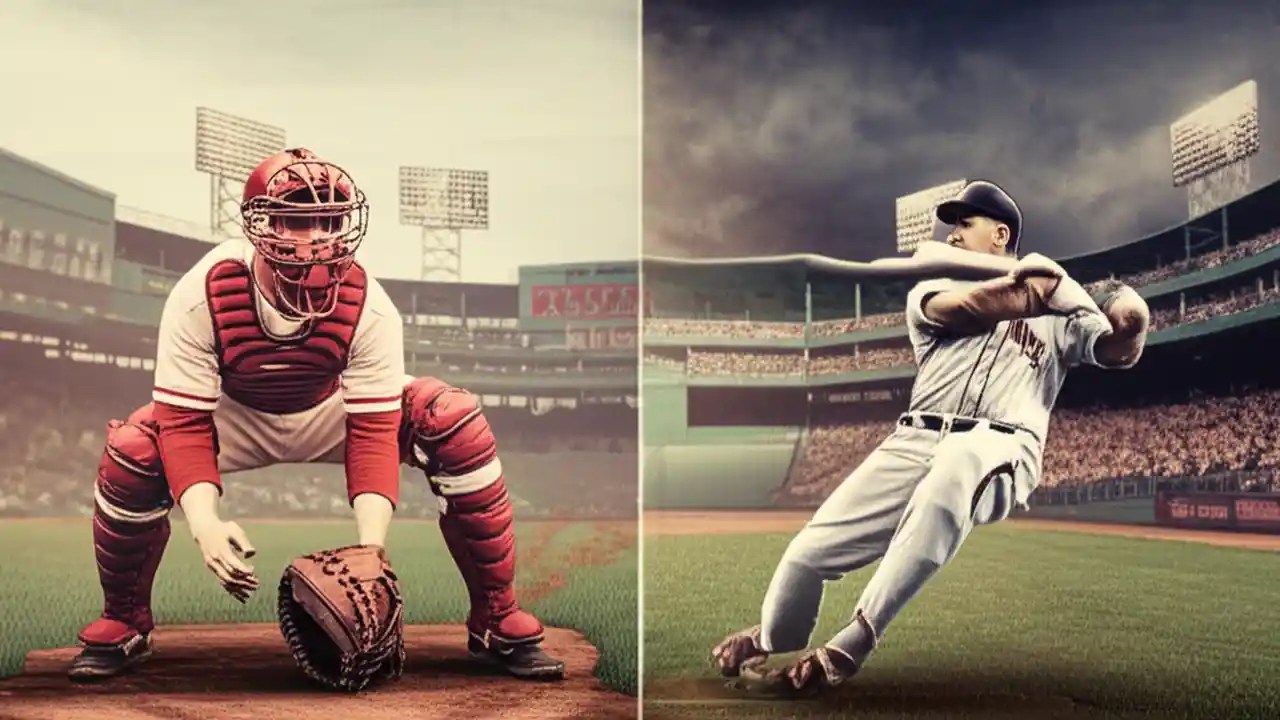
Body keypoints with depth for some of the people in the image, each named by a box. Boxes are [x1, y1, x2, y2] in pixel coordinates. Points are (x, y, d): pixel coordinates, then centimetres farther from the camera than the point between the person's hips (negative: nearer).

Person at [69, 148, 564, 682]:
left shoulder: (369, 307, -28)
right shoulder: (201, 297, -30)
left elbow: (373, 430, -28)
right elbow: (185, 422, -29)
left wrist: (371, 545, -42)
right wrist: (205, 524, -46)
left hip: (333, 415, 0)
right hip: (236, 419, 0)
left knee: (454, 422, -26)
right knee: (134, 453, -30)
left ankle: (496, 619, -12)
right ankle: (123, 624, 0)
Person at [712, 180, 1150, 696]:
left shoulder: (1057, 313, 20)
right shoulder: (932, 290, 22)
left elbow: (1118, 351, 3)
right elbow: (955, 309, -3)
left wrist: (1131, 318, -19)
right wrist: (1036, 287, -7)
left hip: (1001, 452, -3)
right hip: (916, 441, 3)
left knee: (957, 466, -41)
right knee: (811, 551, -10)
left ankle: (851, 645, -39)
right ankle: (770, 641, 27)